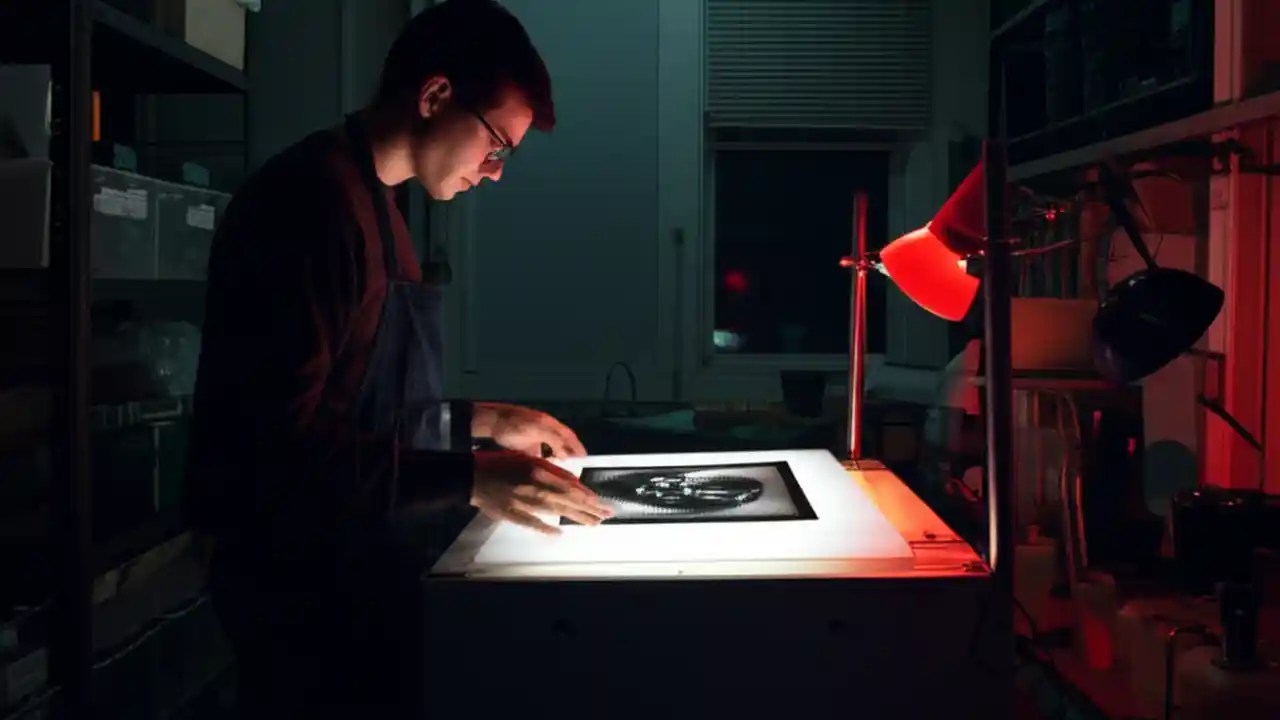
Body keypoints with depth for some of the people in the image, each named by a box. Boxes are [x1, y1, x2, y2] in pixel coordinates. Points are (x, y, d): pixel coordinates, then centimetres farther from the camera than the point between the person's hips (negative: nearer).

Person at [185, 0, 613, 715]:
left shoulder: (374, 200, 13)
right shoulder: (313, 198, -20)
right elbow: (285, 433, -26)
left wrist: (481, 420, 10)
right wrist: (470, 479, -27)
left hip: (356, 562, 10)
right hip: (304, 575, -10)